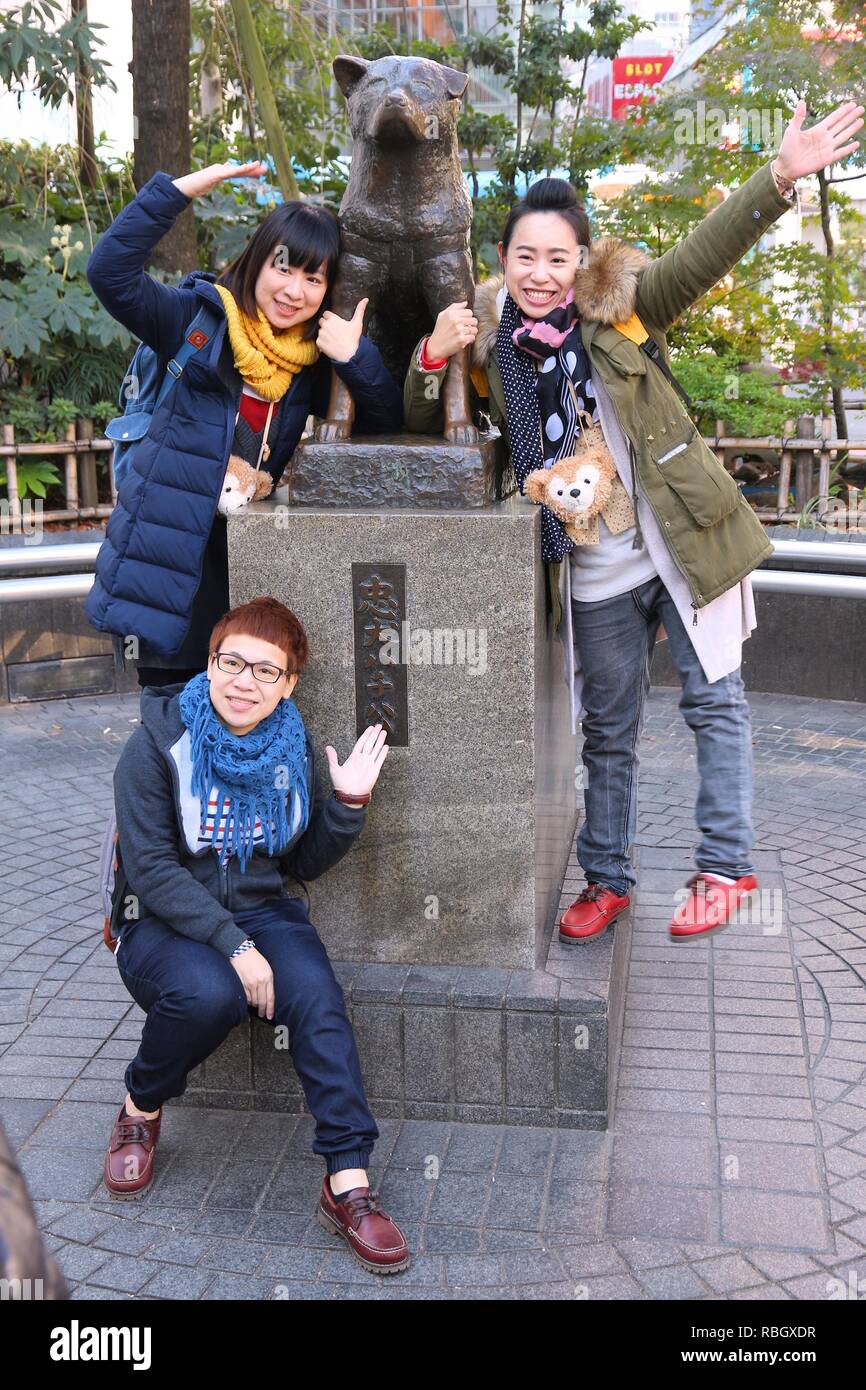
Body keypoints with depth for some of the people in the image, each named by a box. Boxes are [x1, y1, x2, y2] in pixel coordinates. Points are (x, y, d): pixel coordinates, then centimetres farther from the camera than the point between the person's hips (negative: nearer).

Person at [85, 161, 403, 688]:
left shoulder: (318, 356, 6)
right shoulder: (199, 318, -4)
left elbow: (388, 427, 1)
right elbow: (110, 272, -17)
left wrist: (356, 359, -15)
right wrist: (181, 189, -22)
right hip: (171, 550, -3)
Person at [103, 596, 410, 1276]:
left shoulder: (292, 749, 4)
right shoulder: (158, 742, -9)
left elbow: (305, 863, 12)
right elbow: (151, 867, -16)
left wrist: (349, 803, -6)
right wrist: (232, 944, -26)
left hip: (262, 912, 3)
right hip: (163, 921, -3)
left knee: (317, 994, -27)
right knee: (210, 992, -35)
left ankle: (349, 1183, -24)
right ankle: (140, 1110, -3)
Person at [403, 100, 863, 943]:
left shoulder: (621, 310, -7)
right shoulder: (491, 345, 0)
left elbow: (700, 259, -20)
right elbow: (423, 425, 5)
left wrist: (781, 177, -34)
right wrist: (434, 357, -16)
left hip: (685, 542, -2)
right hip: (594, 572, 2)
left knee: (713, 700, 6)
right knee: (607, 730, 13)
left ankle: (725, 867, 20)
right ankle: (607, 879, 28)